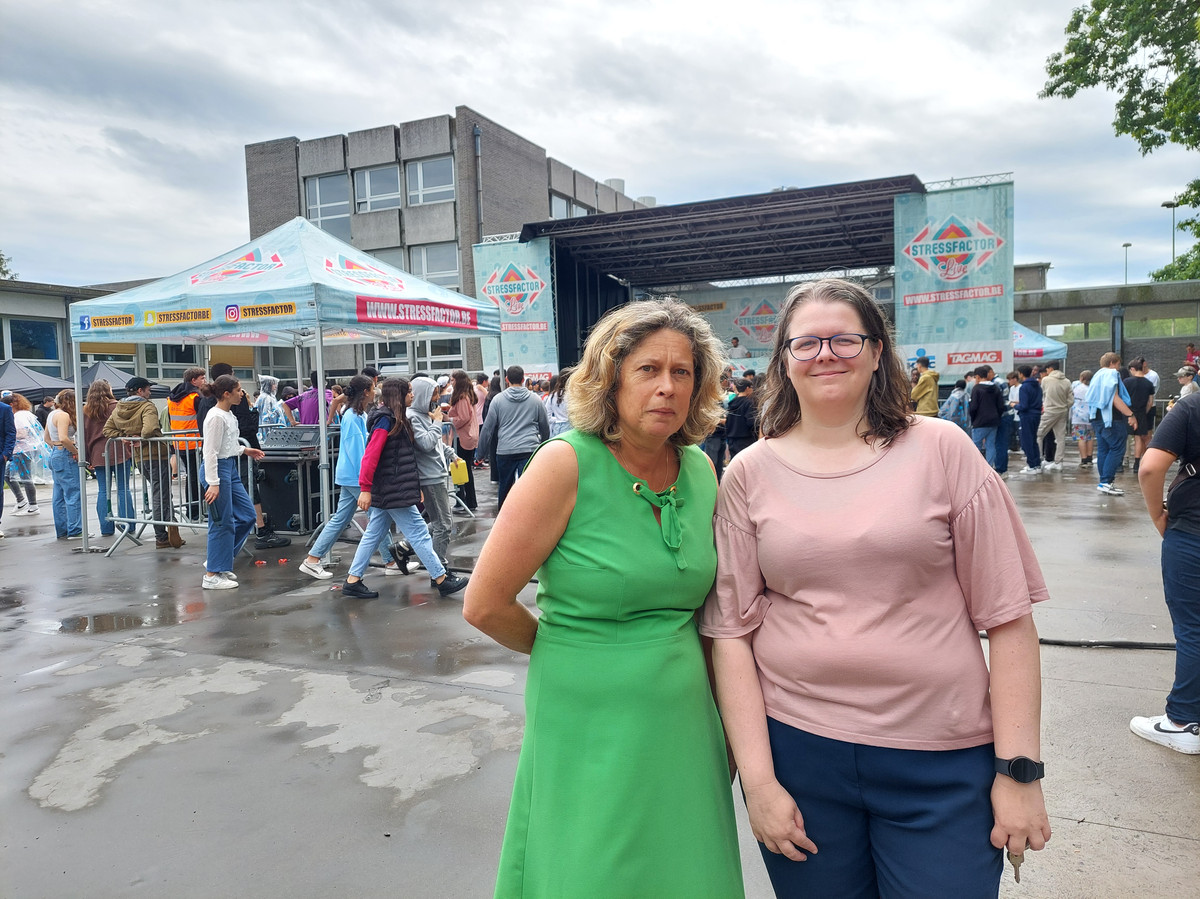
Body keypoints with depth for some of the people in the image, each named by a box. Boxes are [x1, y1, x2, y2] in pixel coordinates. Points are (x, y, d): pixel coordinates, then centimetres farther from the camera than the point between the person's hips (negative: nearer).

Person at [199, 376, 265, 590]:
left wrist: (245, 450, 16)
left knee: (247, 515, 12)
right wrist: (213, 483, -23)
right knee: (222, 523, -4)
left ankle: (219, 562, 22)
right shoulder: (216, 417, -17)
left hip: (231, 469, 10)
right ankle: (212, 576, 6)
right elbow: (210, 451, -20)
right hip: (218, 470, -10)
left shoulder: (229, 415, 11)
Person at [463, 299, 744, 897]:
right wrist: (564, 646, 1)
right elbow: (484, 605, -13)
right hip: (588, 730, -5)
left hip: (684, 729, 5)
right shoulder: (568, 464, -16)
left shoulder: (700, 471, 2)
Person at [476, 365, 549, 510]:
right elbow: (545, 427, 14)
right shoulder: (535, 399, 6)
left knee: (504, 487, 16)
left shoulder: (498, 399, 3)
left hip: (505, 451, 1)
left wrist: (482, 451, 13)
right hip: (529, 449, -1)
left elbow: (488, 428, 4)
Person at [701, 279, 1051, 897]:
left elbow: (1007, 615, -3)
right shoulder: (750, 474, -1)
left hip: (942, 764, 0)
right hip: (794, 747, 1)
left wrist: (1019, 769, -5)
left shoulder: (941, 450, -3)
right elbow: (730, 630, -2)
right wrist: (758, 779, -5)